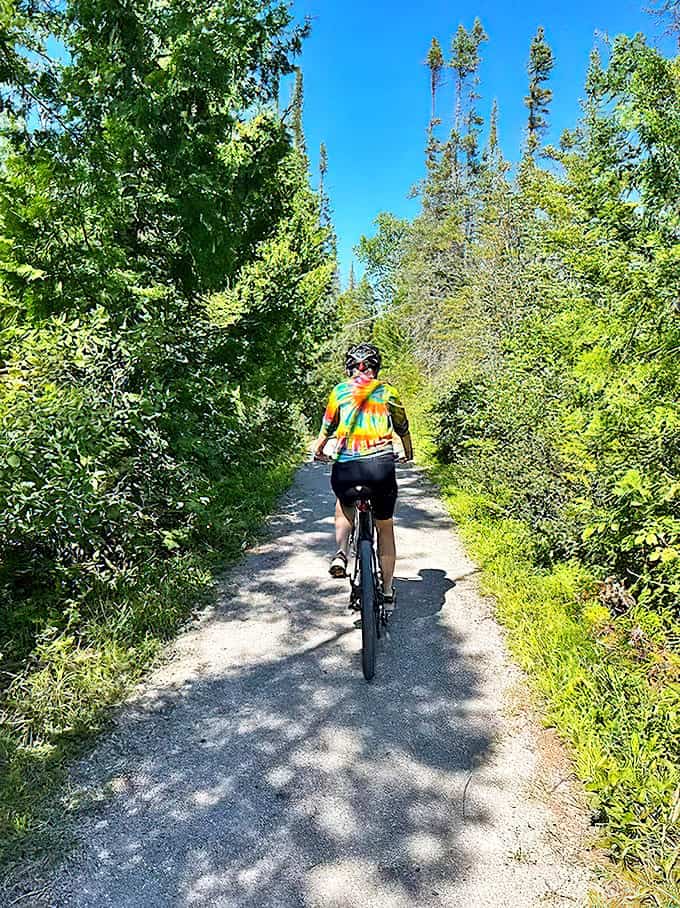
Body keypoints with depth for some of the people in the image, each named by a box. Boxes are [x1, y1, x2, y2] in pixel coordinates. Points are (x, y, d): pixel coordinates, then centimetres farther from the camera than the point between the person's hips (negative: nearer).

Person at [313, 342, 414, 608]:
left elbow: (327, 428, 19)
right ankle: (387, 591, 24)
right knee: (385, 528, 18)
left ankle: (341, 553, 9)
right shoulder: (388, 391, 14)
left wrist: (318, 450, 40)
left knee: (344, 507, 33)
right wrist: (408, 453, 42)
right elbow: (402, 428, 23)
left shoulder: (339, 391, 12)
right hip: (382, 465, 0)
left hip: (346, 467, 0)